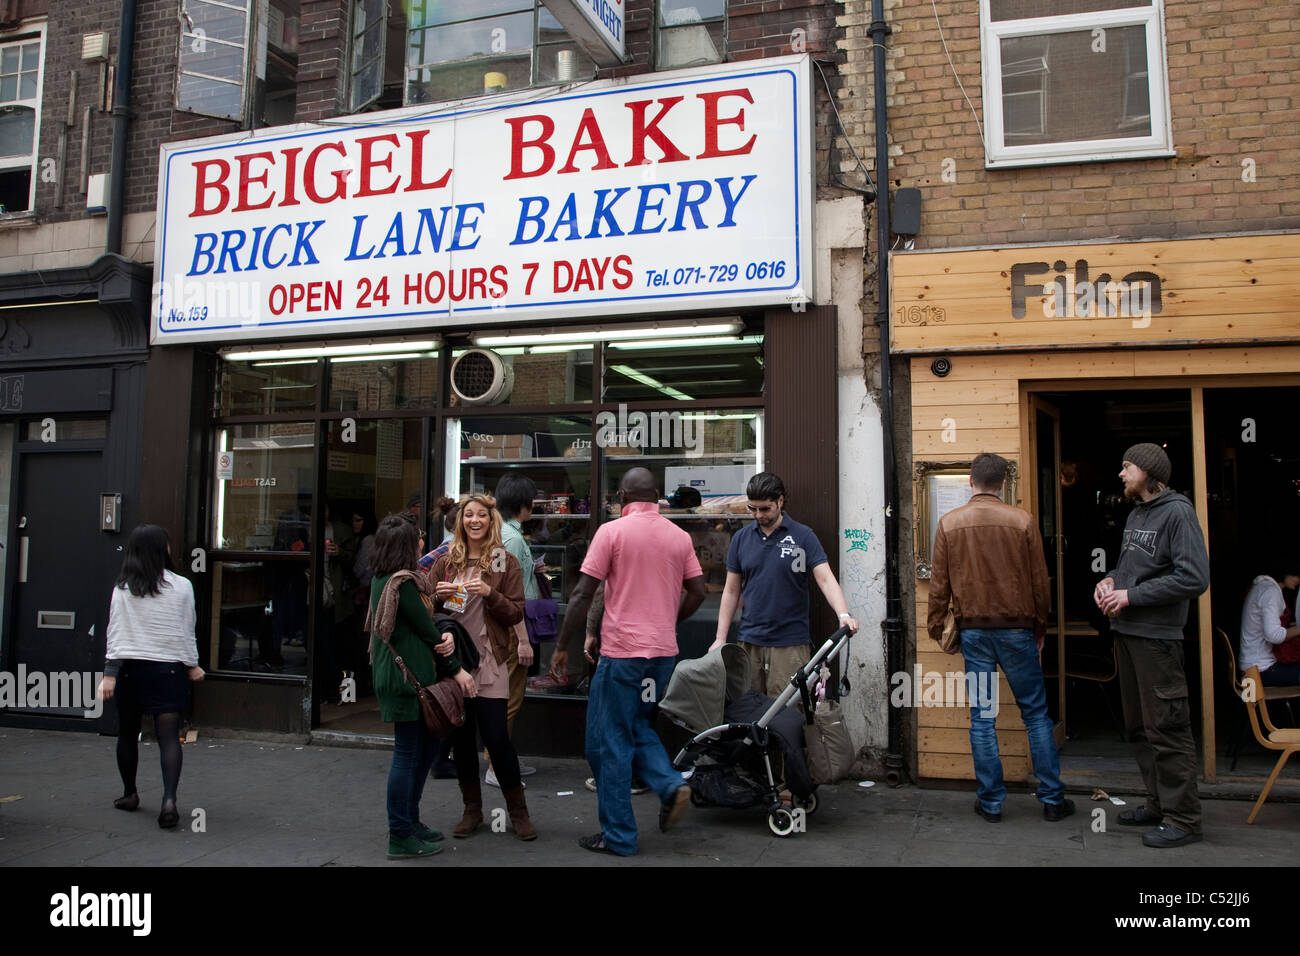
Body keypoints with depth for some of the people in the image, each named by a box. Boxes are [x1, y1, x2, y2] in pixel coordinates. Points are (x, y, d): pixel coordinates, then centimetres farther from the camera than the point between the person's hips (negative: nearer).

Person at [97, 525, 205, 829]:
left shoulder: (122, 589, -1)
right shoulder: (181, 587, -3)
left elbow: (115, 633, 0)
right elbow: (186, 632, 3)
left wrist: (109, 674, 2)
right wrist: (192, 665, 14)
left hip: (130, 667, 1)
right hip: (169, 668, -1)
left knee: (127, 733, 18)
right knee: (169, 736, -3)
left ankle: (129, 793, 31)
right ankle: (169, 799, -17)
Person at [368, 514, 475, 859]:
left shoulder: (382, 578, 13)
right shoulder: (402, 583, -17)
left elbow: (425, 623, 10)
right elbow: (425, 630, -15)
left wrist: (445, 636, -11)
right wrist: (456, 669, -7)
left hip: (395, 672, 10)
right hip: (407, 675, -10)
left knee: (427, 743, 19)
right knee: (407, 753, -2)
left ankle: (410, 821, 29)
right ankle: (401, 838, 8)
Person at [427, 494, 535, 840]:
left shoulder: (505, 562, 2)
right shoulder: (445, 562, 9)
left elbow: (516, 613, -2)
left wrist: (490, 593, -17)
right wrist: (440, 597, -9)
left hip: (490, 663, -3)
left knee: (496, 737, -4)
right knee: (461, 738, 9)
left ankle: (518, 811, 13)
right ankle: (472, 810, 25)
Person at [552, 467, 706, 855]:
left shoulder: (612, 531, -7)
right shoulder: (680, 536, 7)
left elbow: (582, 595, -9)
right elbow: (697, 593, 11)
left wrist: (563, 646, -1)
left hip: (622, 650, -6)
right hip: (664, 650, 6)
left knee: (609, 741, 6)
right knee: (637, 726, 24)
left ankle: (618, 836, 11)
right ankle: (671, 785, 3)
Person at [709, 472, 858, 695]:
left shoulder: (803, 536, -1)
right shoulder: (741, 538, 8)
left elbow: (825, 579, -8)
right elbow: (731, 591, 12)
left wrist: (843, 614, -26)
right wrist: (720, 639, 7)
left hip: (791, 643, -3)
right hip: (749, 643, 3)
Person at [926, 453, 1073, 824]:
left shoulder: (949, 523, -1)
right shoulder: (1023, 521, -4)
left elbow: (939, 584, 1)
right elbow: (1040, 582, 1)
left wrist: (935, 626, 13)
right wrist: (1040, 627, 14)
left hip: (973, 631, 1)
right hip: (1017, 629, -1)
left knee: (982, 717, 7)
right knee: (1036, 714, 10)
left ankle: (990, 801, 12)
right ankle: (1052, 799, 16)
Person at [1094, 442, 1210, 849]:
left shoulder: (1177, 512, -11)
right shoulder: (1136, 514, 15)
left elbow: (1195, 577, -19)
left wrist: (1132, 595, -16)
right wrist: (1111, 579, 4)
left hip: (1156, 636, -9)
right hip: (1126, 632, 9)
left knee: (1166, 728, -3)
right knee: (1138, 725, 16)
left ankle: (1182, 819, 7)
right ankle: (1158, 804, 28)